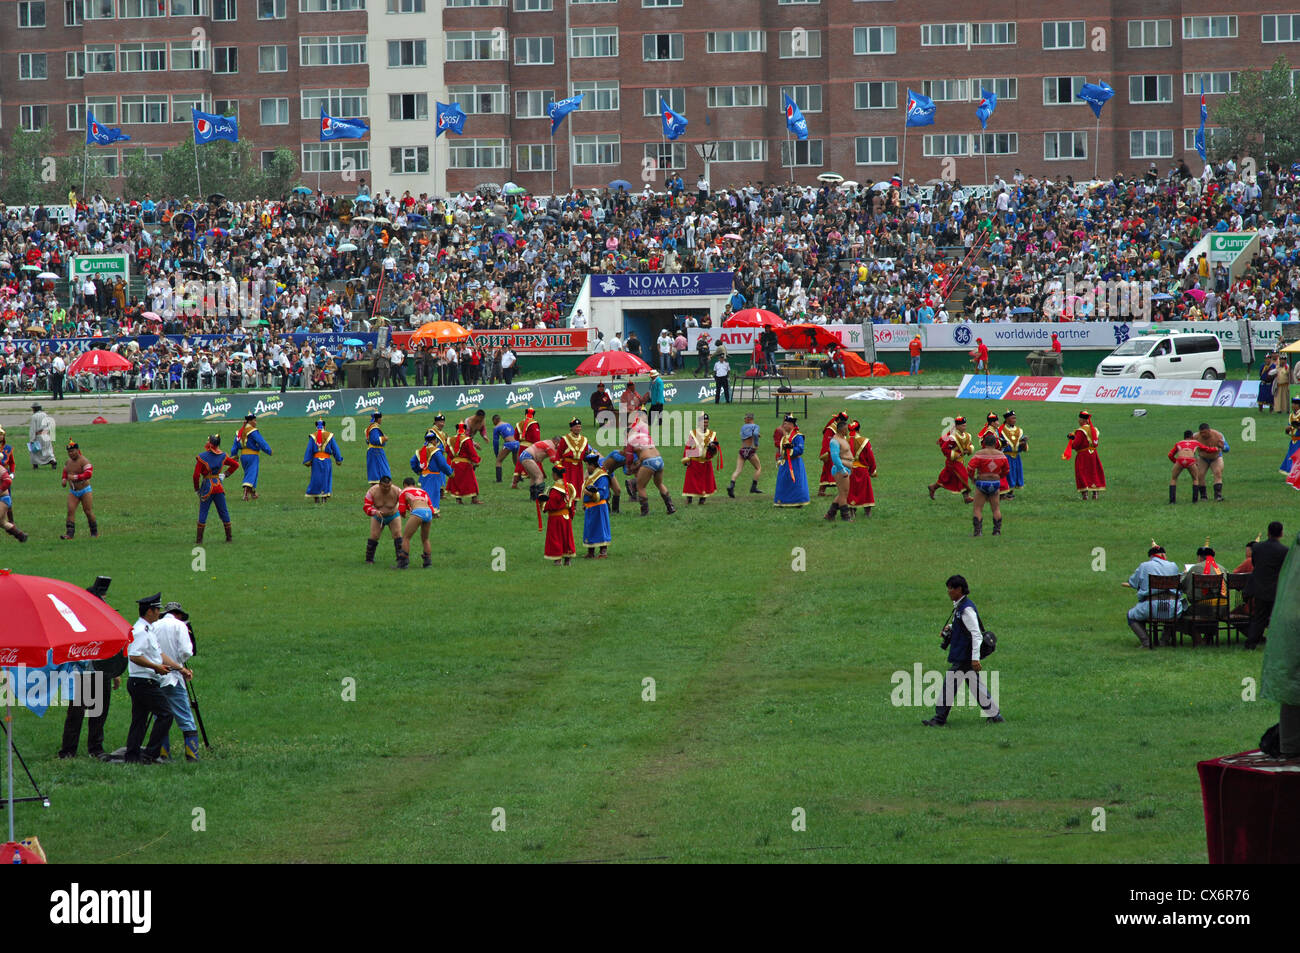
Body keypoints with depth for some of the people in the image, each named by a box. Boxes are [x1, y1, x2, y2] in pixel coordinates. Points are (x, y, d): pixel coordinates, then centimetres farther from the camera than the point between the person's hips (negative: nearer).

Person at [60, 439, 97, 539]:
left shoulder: (84, 461, -13)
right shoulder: (68, 461, 9)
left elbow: (88, 474, -25)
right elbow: (65, 471, 28)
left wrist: (75, 477, -30)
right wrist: (64, 479, 7)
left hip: (85, 491, -6)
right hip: (73, 492, 6)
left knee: (88, 511, 0)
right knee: (70, 511, -10)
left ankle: (94, 532, 17)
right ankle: (70, 533, -15)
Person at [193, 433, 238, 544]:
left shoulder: (202, 457, -10)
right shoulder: (222, 456, 5)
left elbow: (196, 475, -11)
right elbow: (236, 464, 15)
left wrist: (196, 489, 2)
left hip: (207, 486, -4)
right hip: (219, 487, 4)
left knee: (203, 513, 2)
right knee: (224, 512, 12)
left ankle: (199, 539, 1)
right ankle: (229, 538, 17)